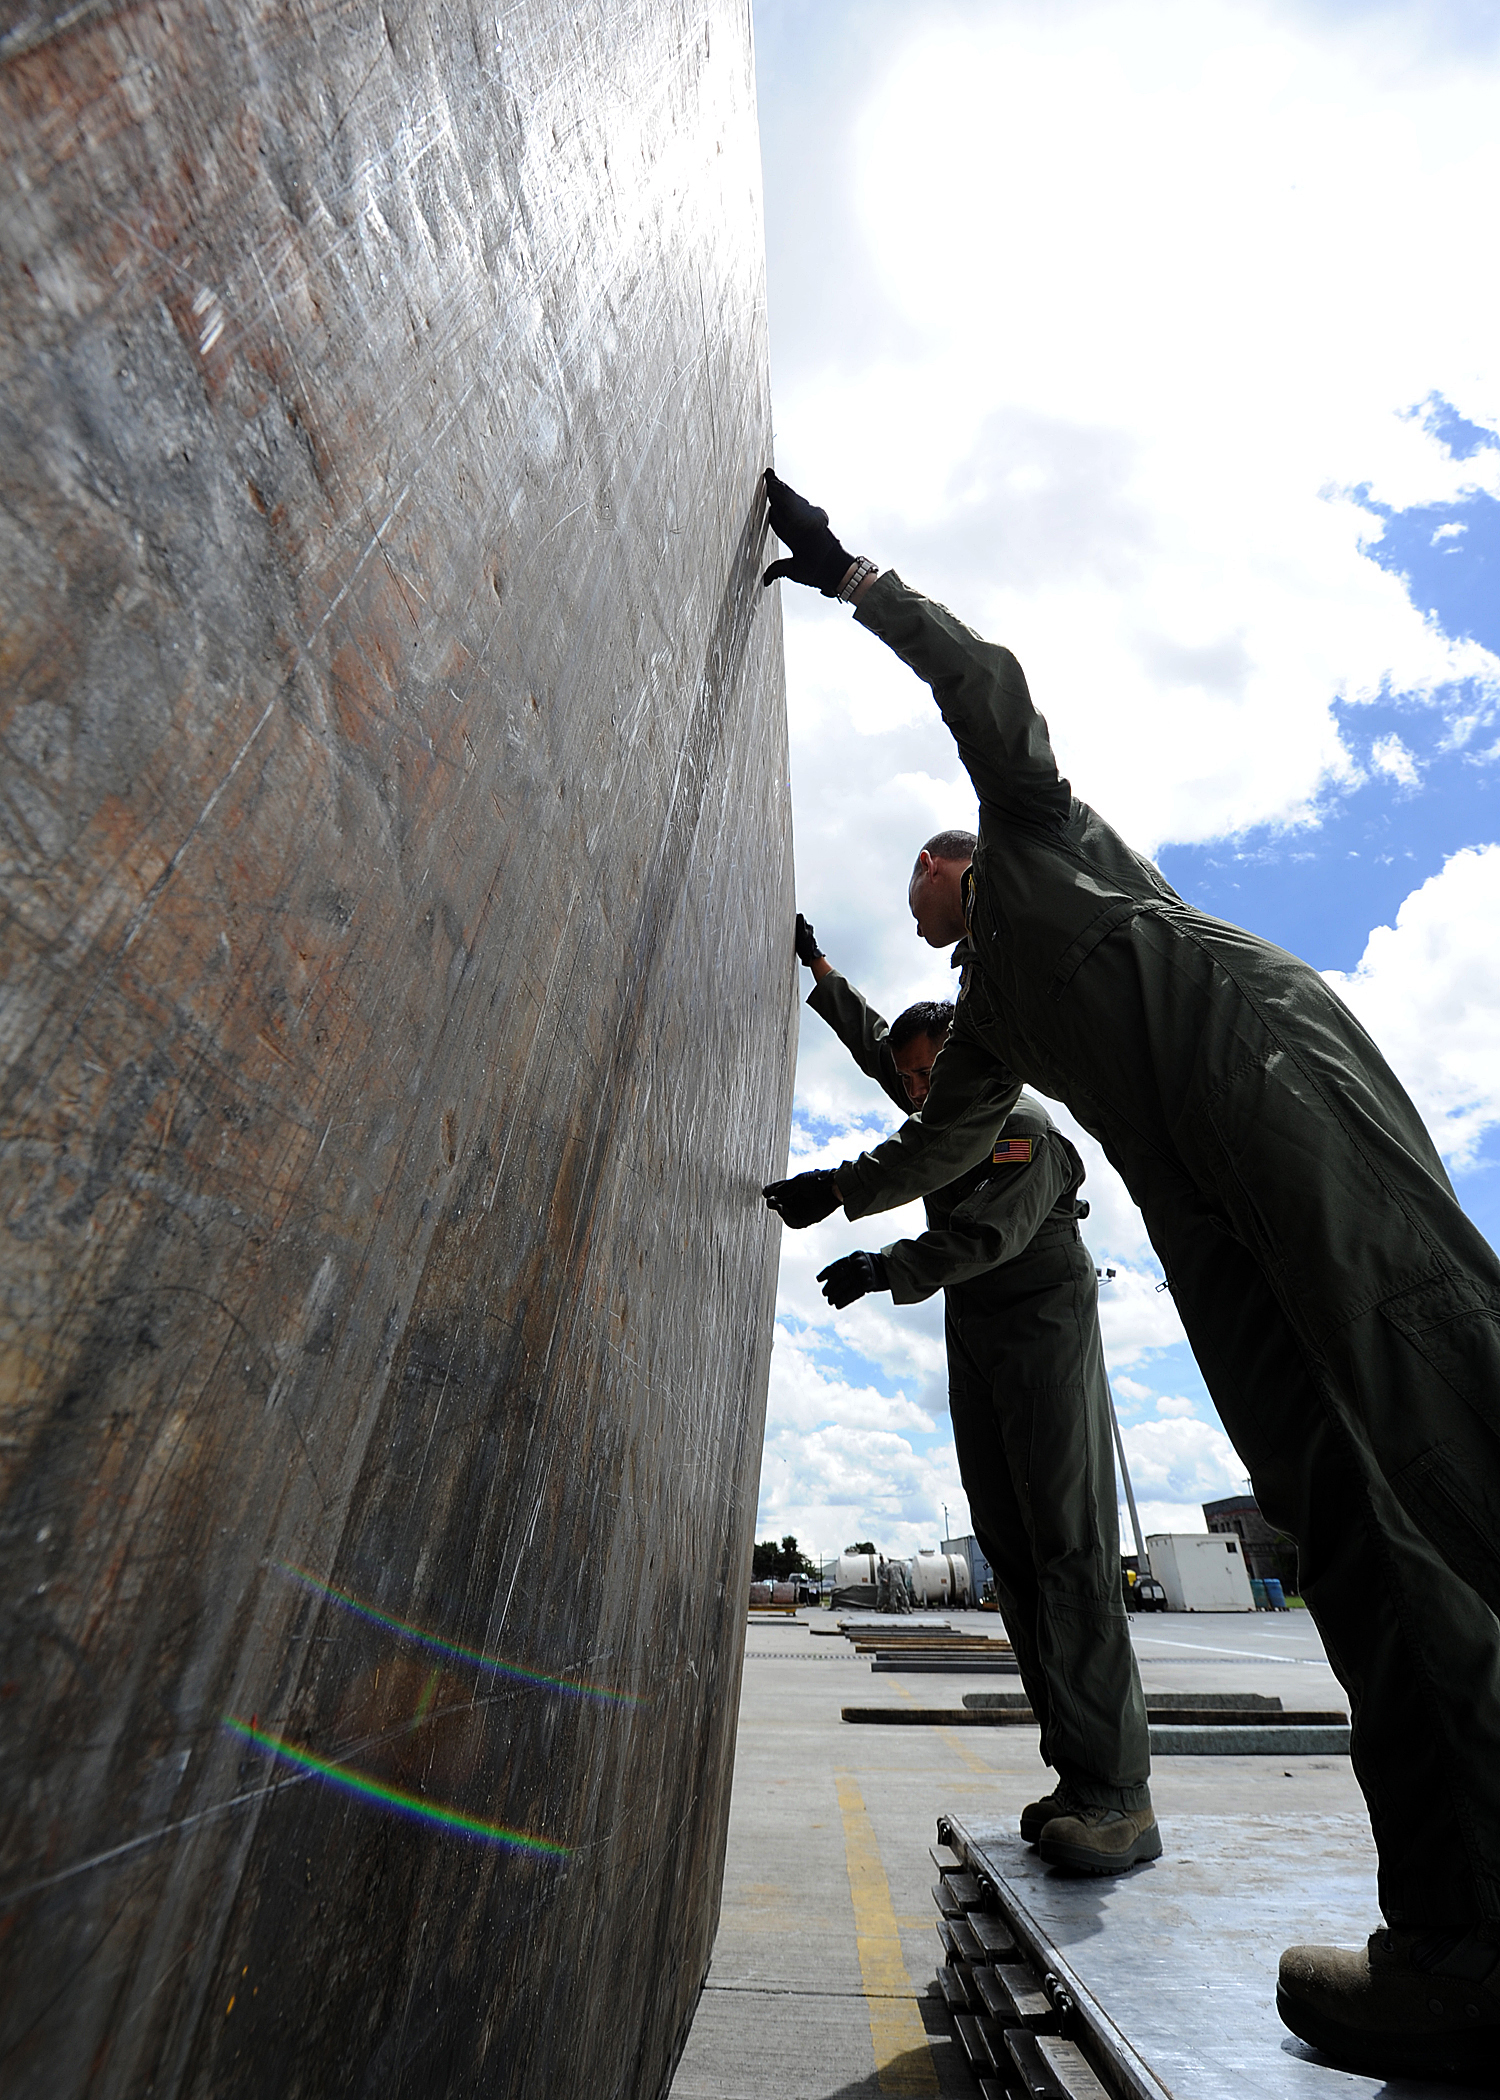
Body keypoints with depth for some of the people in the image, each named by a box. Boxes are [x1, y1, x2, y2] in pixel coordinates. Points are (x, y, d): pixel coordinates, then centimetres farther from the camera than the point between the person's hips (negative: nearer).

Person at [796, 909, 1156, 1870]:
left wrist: (883, 1269, -33)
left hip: (1047, 1332, -7)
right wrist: (818, 967, 28)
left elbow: (988, 1233, -24)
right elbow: (872, 1038, 28)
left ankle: (1121, 1795, -10)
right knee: (1013, 1555, 2)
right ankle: (1079, 1776, 6)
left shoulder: (1026, 1129, -8)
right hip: (975, 1348, 8)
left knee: (1070, 1549, -13)